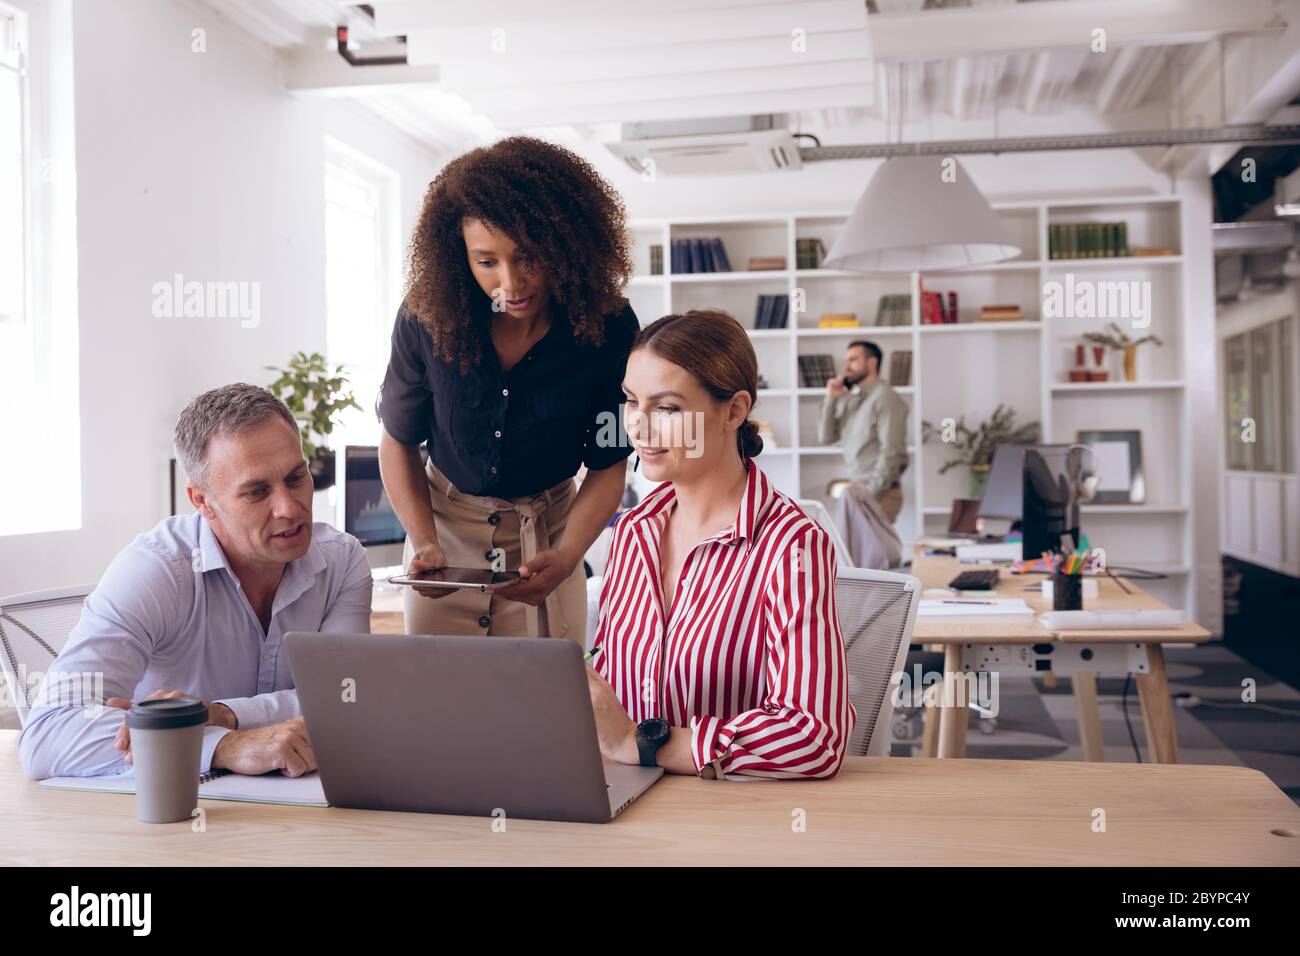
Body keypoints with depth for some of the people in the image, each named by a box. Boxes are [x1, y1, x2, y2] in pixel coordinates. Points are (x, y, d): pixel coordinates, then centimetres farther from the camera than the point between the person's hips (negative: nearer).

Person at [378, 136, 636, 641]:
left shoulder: (608, 326, -21)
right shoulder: (426, 318, -20)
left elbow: (608, 465, -12)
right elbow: (398, 442, -6)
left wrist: (566, 557, -28)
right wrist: (424, 542, -21)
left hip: (548, 529, 0)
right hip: (444, 519, 0)